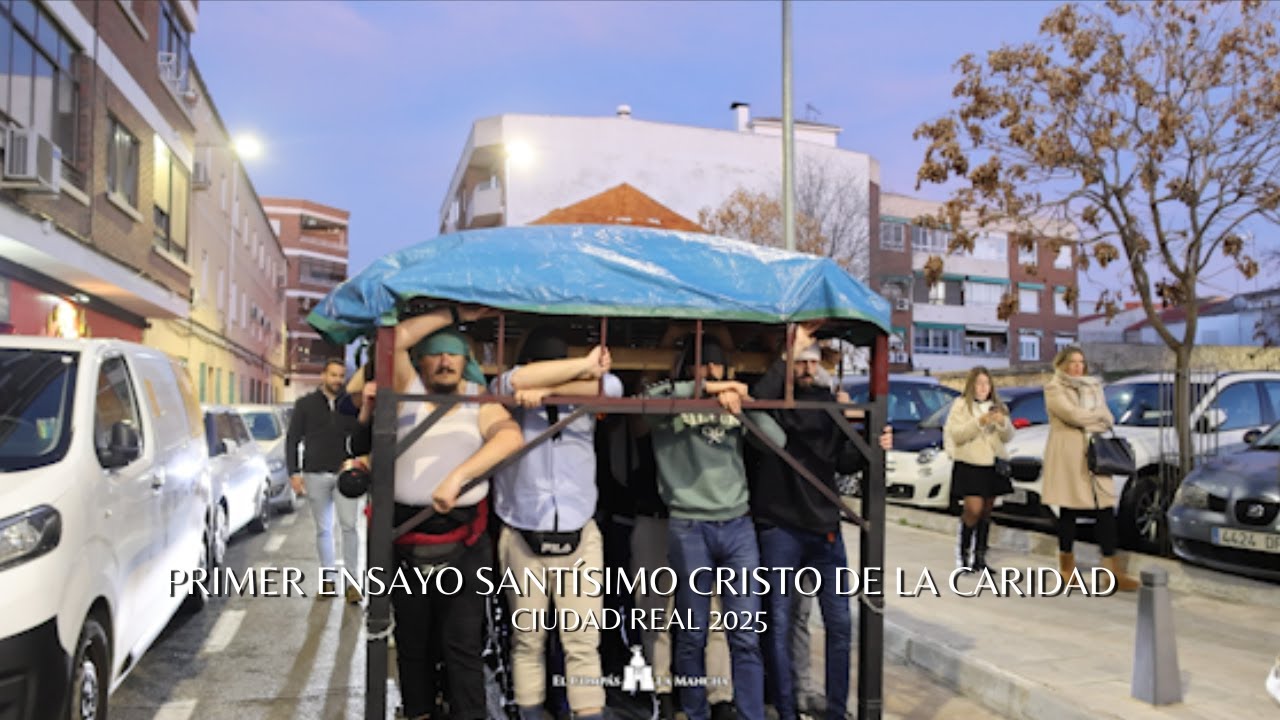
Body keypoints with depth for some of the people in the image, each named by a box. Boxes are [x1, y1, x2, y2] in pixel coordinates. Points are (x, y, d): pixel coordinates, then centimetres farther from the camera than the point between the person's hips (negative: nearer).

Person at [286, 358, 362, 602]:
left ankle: (352, 581, -5)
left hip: (345, 474, -1)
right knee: (323, 529, 7)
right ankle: (327, 580, 17)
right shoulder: (305, 404, 5)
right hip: (315, 475, 1)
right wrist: (294, 472, -2)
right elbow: (292, 439, 6)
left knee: (349, 525, -10)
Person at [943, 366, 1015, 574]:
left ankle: (980, 557, 13)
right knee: (974, 509, -13)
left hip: (994, 464, 4)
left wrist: (1002, 423, -11)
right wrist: (979, 422, -20)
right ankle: (963, 551, 6)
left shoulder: (998, 406, 14)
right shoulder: (961, 405, 1)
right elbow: (956, 435, -10)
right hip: (970, 465, -4)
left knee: (986, 512, 6)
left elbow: (1008, 436, 9)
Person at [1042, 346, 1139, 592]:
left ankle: (1113, 570, -5)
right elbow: (1072, 414, -14)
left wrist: (1085, 420, -9)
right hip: (1068, 456, -5)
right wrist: (1098, 417, 1)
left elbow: (1108, 419, 11)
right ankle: (1067, 567, 12)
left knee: (1106, 510, -4)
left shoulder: (1093, 386, 19)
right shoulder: (1053, 389, 0)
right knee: (1069, 511, 0)